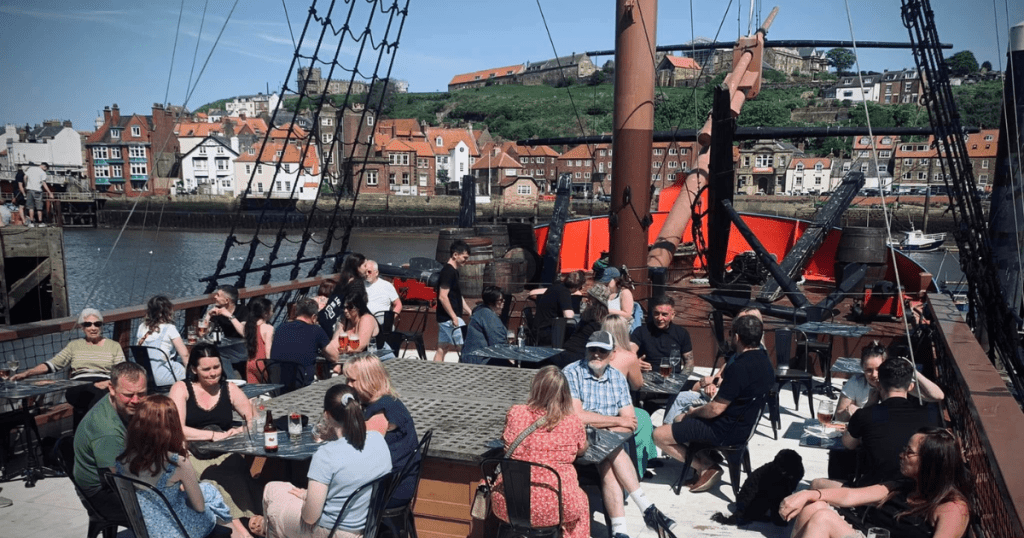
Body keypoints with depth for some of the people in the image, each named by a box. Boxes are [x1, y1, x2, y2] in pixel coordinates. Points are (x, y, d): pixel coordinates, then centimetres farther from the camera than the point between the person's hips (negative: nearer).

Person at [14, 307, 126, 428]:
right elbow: (53, 364, 15)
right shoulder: (74, 345, 23)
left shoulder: (113, 346, 15)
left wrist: (108, 382, -14)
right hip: (78, 388, 1)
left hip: (105, 387, -1)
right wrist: (27, 373, 0)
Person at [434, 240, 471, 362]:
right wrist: (454, 317, -21)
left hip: (446, 319, 9)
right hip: (449, 318, -9)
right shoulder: (448, 271, -15)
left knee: (442, 349, 9)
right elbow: (442, 297, -22)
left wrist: (470, 311, 19)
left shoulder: (453, 271, 15)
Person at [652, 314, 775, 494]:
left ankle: (704, 467, 3)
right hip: (744, 424, 10)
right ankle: (707, 464, 11)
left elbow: (715, 409, -23)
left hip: (724, 431, -10)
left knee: (659, 435, -4)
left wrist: (694, 412, -5)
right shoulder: (764, 360, 2)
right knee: (680, 419, 26)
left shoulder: (740, 368, -28)